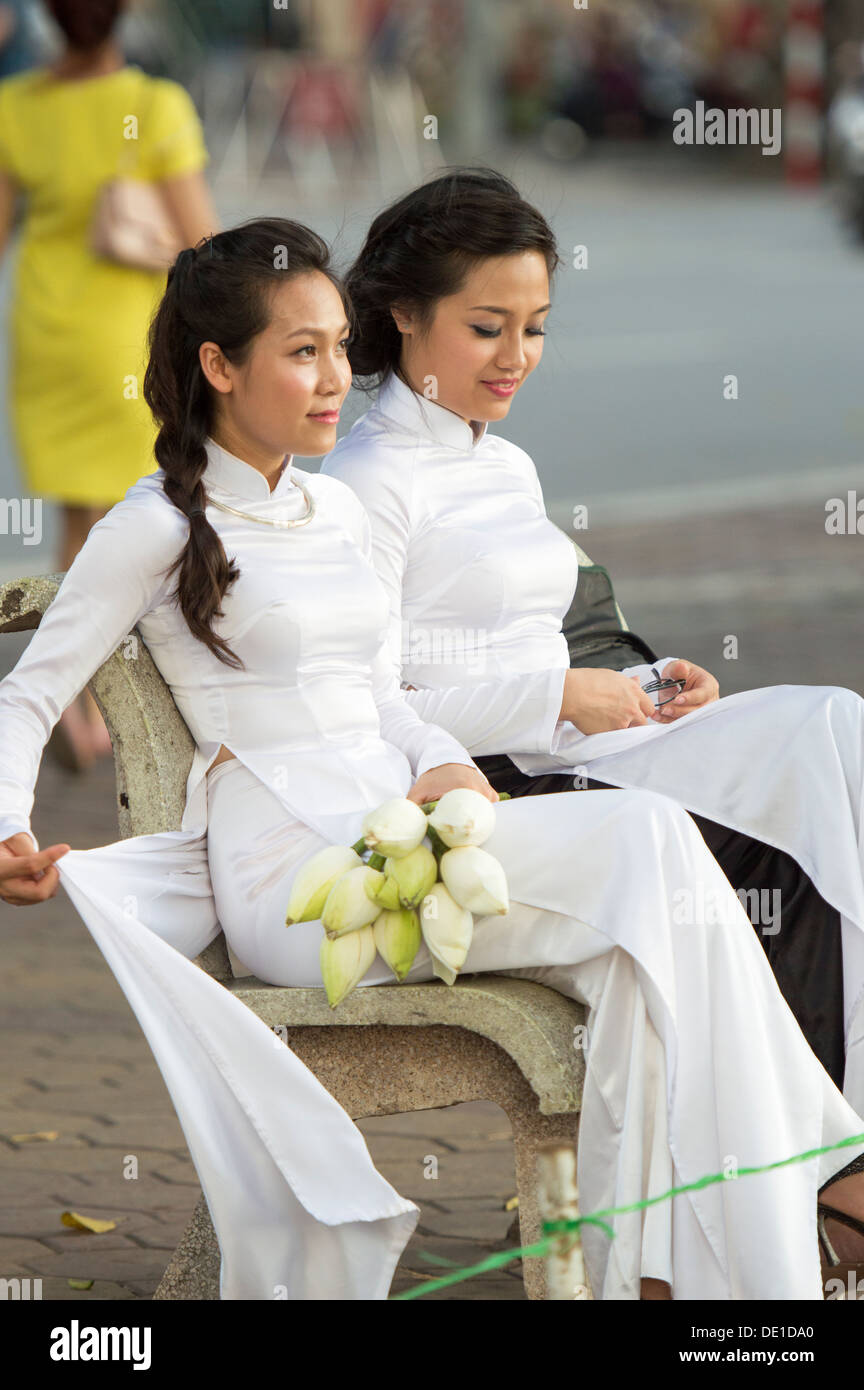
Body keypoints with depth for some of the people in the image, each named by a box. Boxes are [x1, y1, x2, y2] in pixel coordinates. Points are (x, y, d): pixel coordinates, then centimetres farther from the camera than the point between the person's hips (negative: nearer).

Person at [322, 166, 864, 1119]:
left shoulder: (510, 470, 23)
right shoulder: (367, 481, -3)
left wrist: (642, 687, 9)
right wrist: (564, 696, -11)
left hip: (556, 765, 8)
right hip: (487, 792, -8)